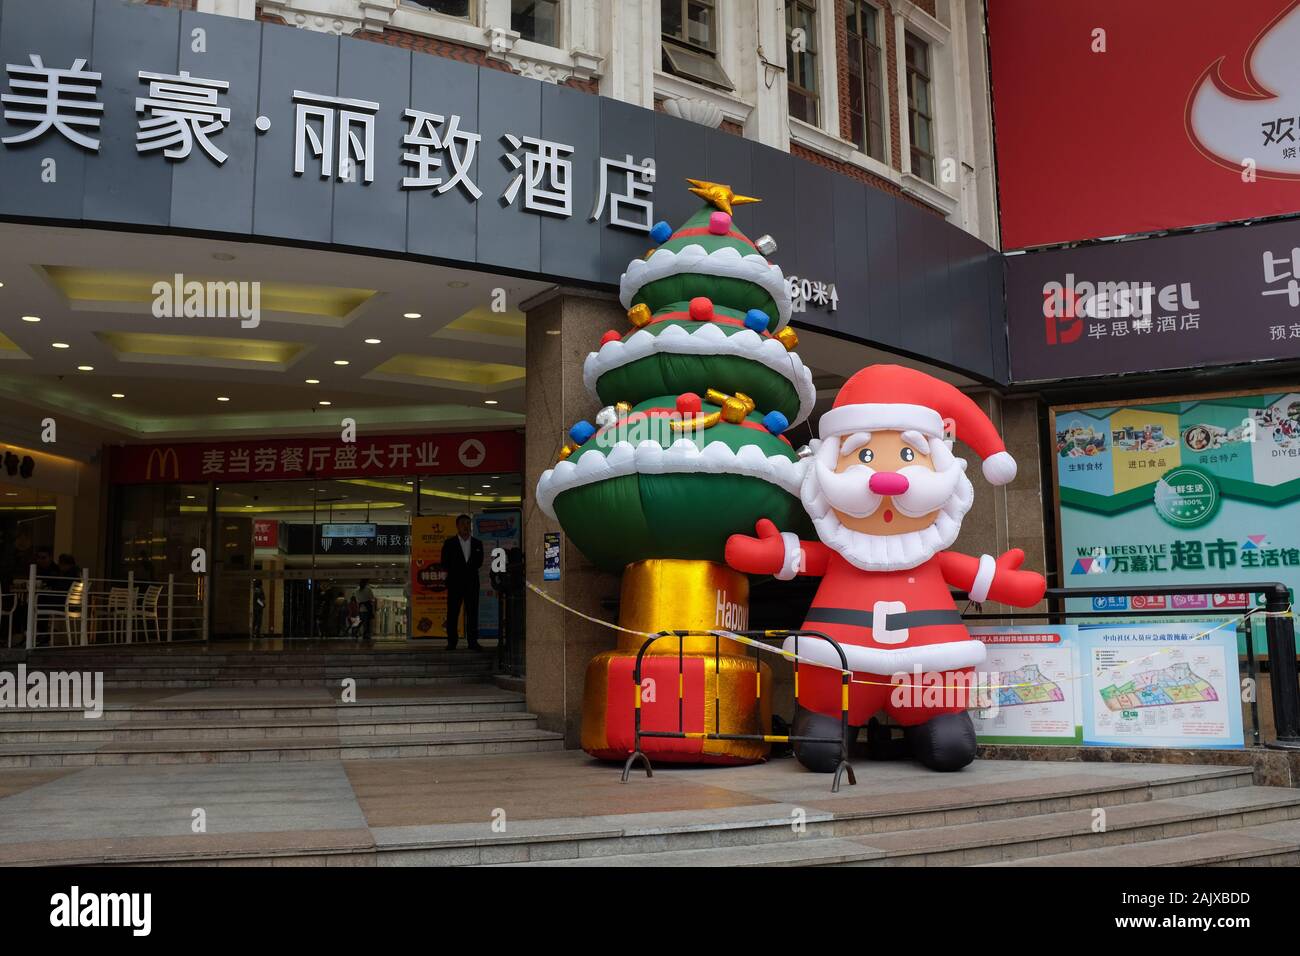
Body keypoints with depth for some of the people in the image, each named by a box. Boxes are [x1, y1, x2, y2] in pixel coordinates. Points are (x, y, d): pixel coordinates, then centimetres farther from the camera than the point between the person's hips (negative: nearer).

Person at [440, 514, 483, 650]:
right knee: (452, 613, -2)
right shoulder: (449, 543, 6)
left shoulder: (477, 543, 12)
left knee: (472, 612, 1)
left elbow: (479, 563, 9)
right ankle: (452, 642, 3)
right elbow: (445, 565, 1)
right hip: (455, 583, -2)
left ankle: (472, 641, 4)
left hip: (472, 583, 2)